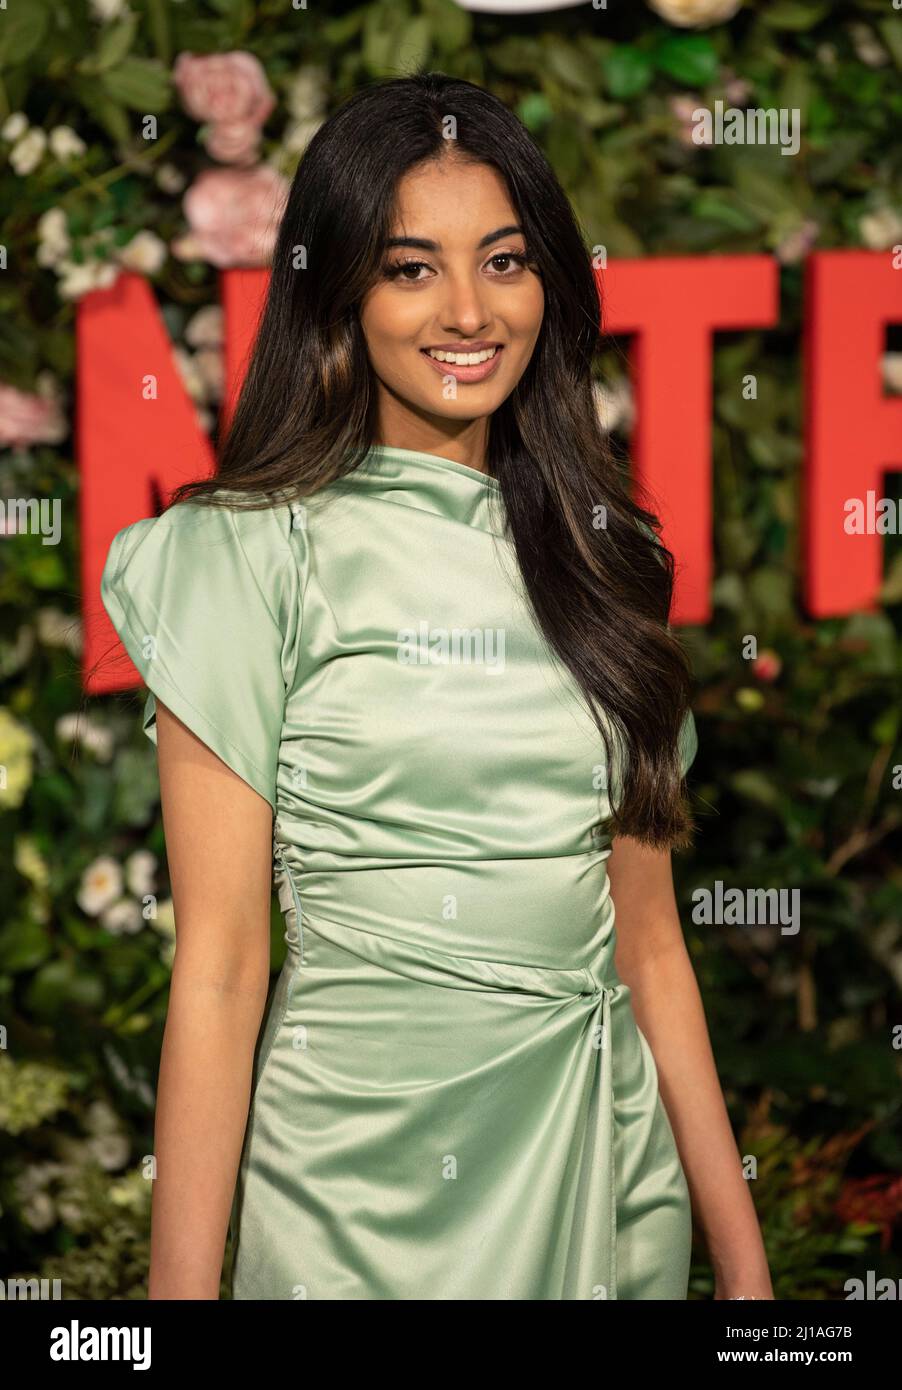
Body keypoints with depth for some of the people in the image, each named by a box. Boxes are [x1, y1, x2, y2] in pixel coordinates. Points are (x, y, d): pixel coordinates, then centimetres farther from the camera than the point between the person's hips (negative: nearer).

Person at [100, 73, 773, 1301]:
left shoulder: (600, 556, 8)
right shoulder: (250, 556, -7)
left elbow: (647, 940, 9)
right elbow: (220, 964, -10)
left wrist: (744, 1260, 7)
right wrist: (180, 1289, -14)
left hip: (609, 1178, 5)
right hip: (361, 1186, -4)